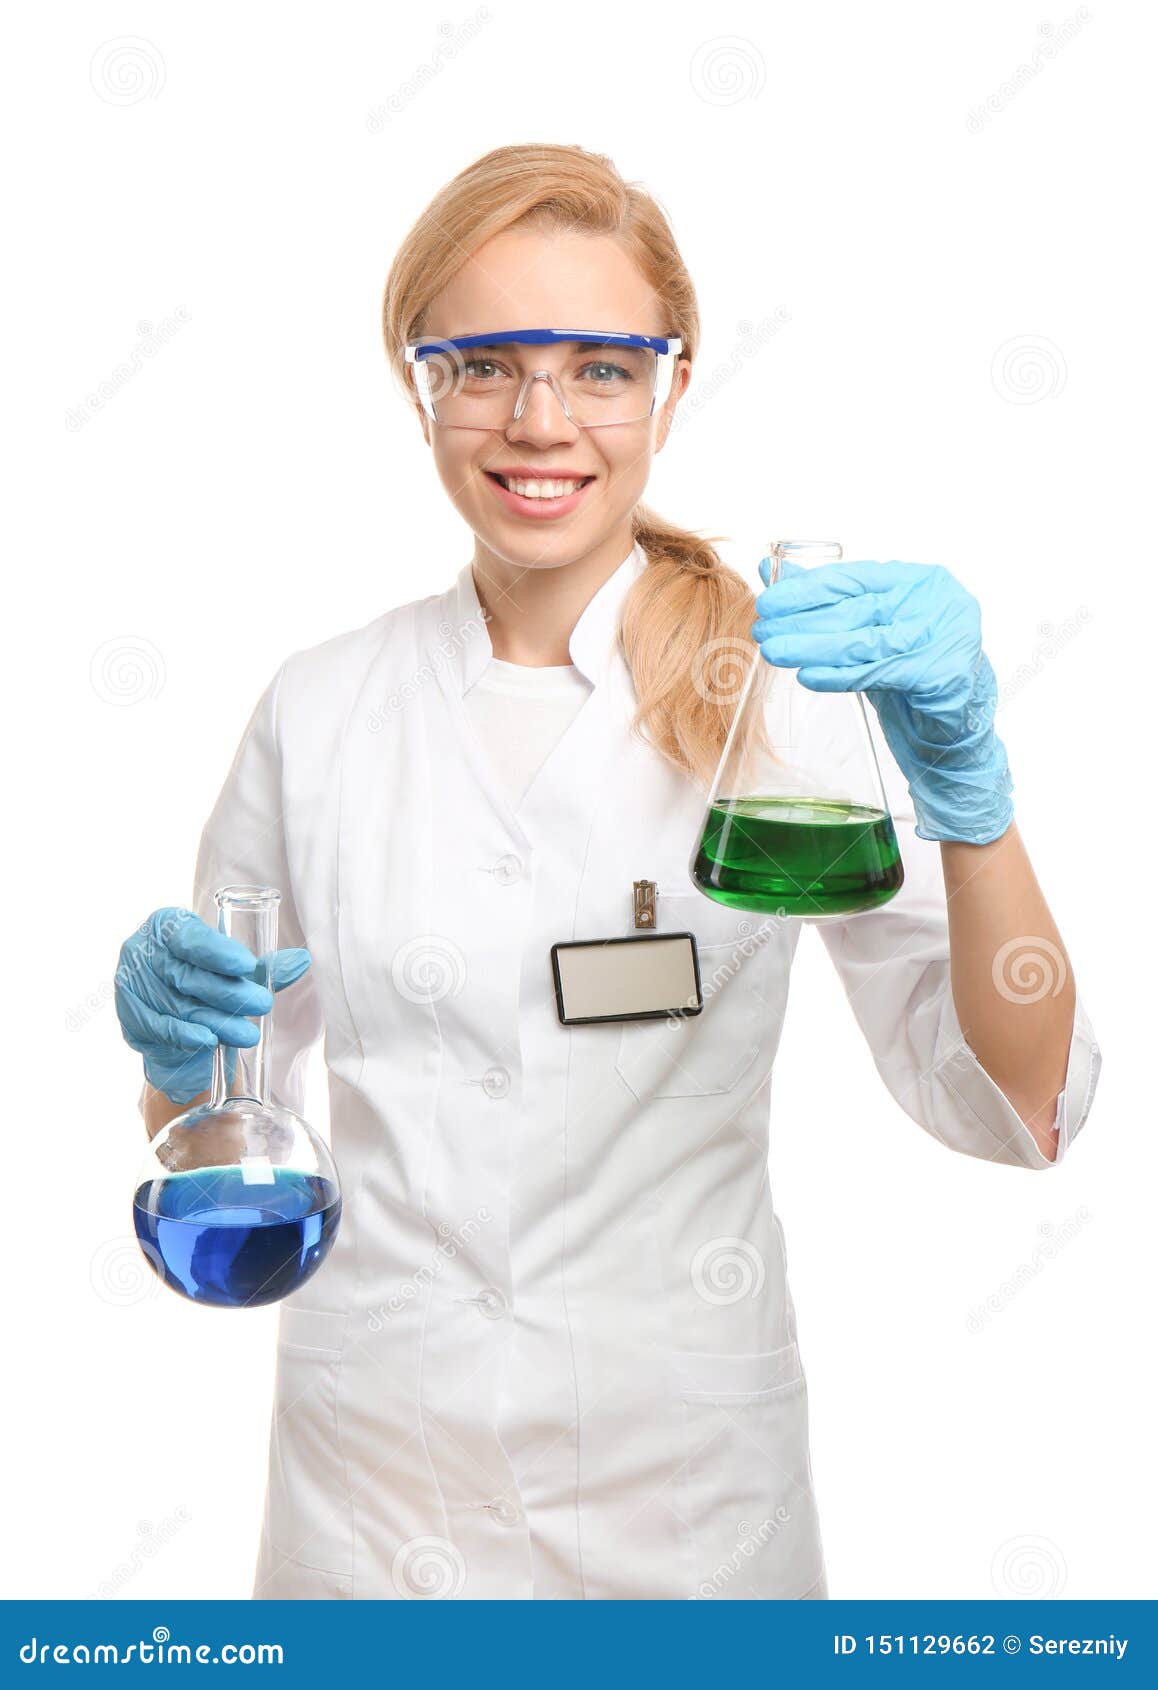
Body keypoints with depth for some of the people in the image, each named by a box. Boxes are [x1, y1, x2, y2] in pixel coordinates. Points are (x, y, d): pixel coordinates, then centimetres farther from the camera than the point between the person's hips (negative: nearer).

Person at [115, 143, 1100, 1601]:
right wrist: (183, 1050, -15)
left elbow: (1016, 1109, -14)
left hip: (682, 1478, -1)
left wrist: (966, 783, -29)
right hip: (369, 1469, 2)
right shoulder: (319, 707, -3)